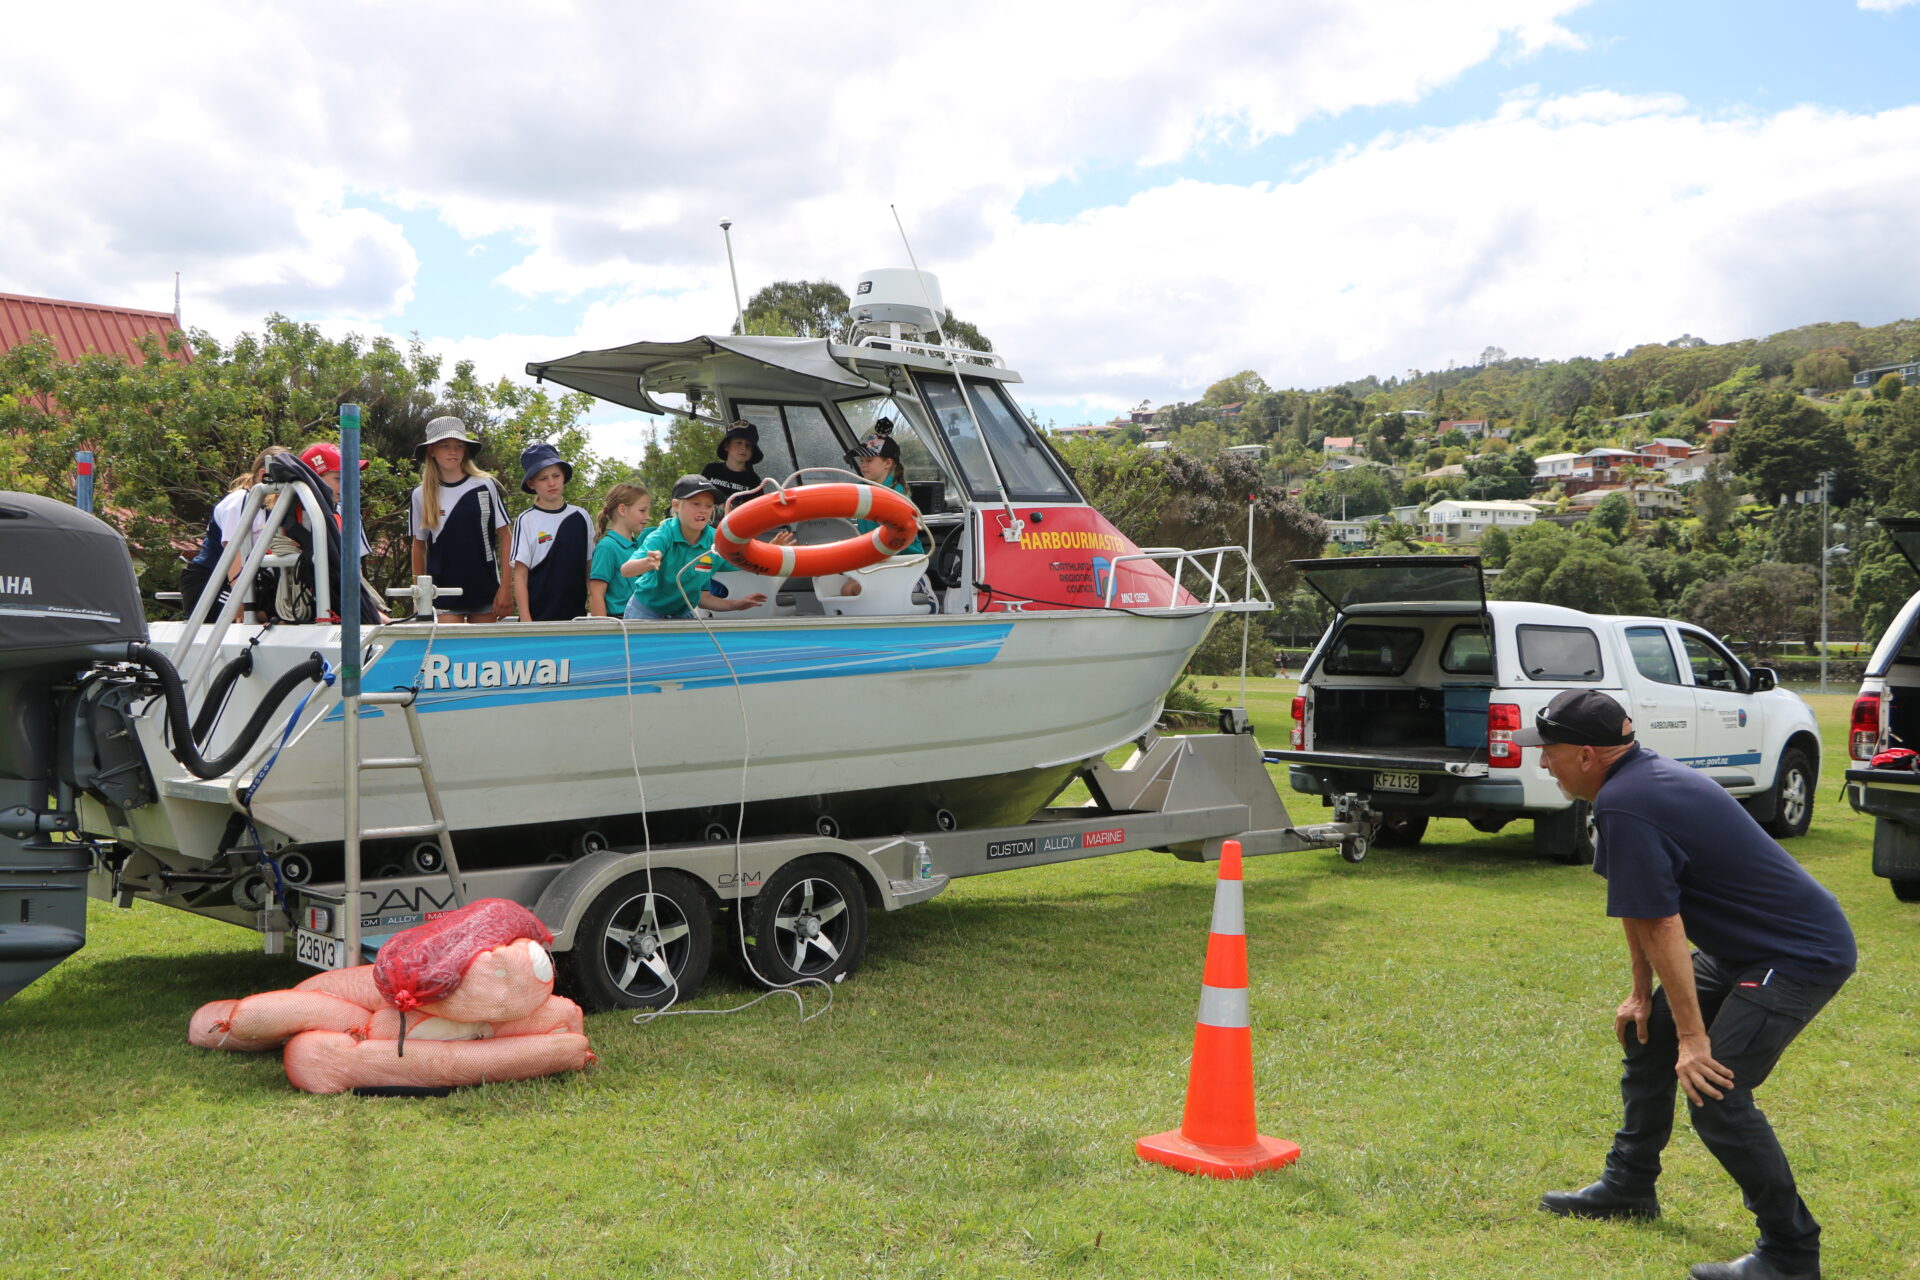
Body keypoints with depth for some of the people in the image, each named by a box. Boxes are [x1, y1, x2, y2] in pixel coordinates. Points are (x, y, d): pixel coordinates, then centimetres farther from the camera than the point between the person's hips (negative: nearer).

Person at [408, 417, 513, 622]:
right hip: (443, 593, 0)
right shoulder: (421, 495, 2)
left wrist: (506, 587, -4)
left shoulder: (486, 486, -2)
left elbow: (505, 535, 1)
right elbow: (419, 545, 10)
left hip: (485, 589, 0)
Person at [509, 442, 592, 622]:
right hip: (539, 617, -3)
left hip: (576, 614, 3)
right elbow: (520, 575, -2)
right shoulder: (526, 521, 0)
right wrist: (526, 621, -9)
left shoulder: (580, 517, 8)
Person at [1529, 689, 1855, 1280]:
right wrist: (1641, 993, 19)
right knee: (1647, 1034, 18)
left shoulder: (1624, 807, -25)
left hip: (1800, 956, -11)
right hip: (1745, 949, 11)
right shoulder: (1644, 775, 7)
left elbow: (1661, 928, -25)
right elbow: (1639, 911, 14)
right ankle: (1628, 1187, 32)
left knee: (1715, 1090, -16)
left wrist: (1693, 1038, -22)